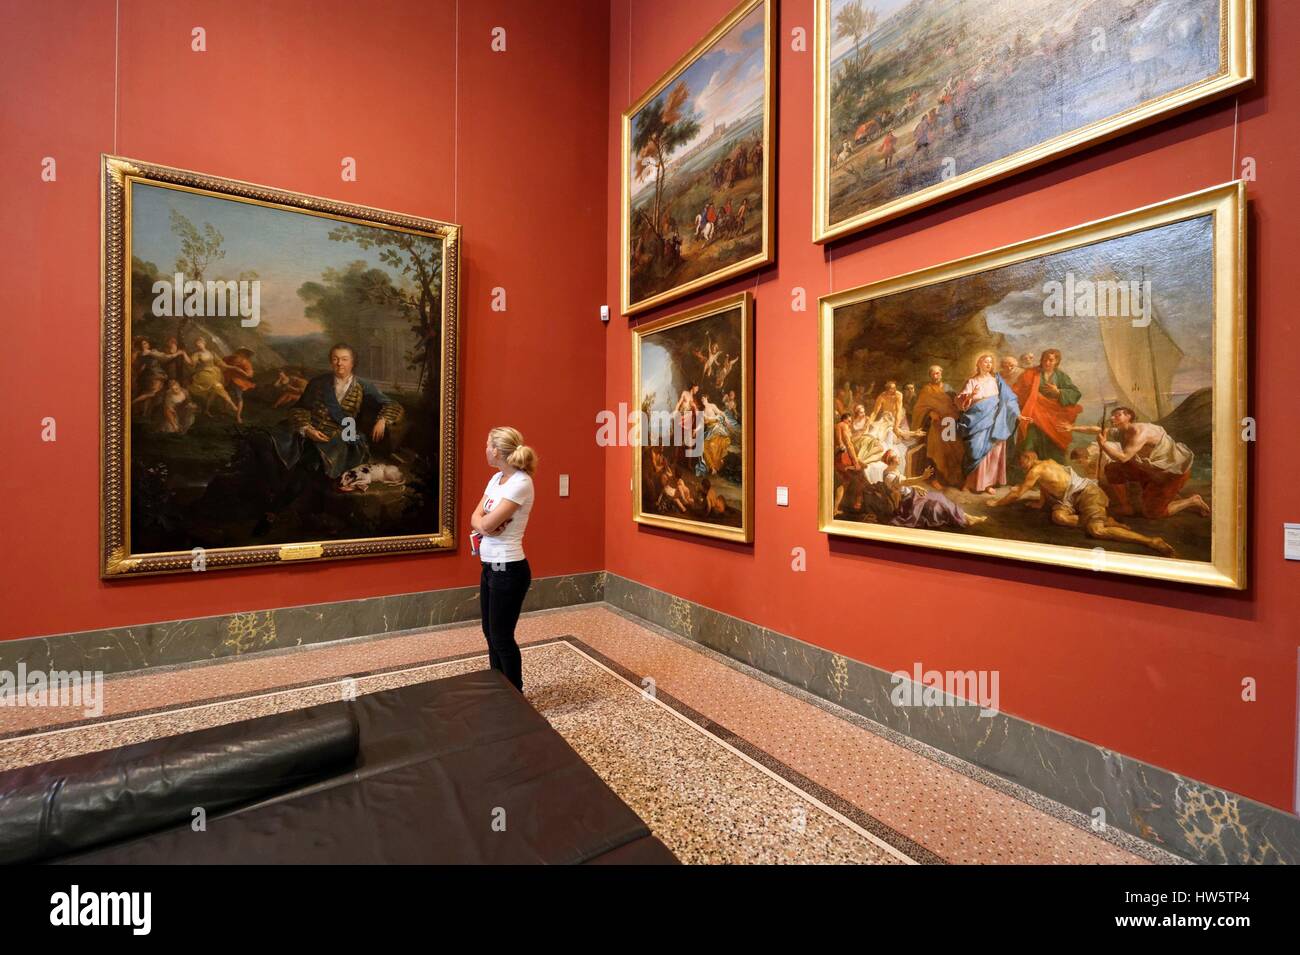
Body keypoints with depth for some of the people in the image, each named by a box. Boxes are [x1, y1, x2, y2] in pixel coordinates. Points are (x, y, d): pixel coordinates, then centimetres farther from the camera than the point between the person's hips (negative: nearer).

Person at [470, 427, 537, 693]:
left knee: (502, 637, 4)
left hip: (509, 570, -9)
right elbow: (476, 519, 7)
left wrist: (484, 521, 0)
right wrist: (485, 524, -14)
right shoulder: (496, 478, 9)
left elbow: (488, 523, -22)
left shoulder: (521, 483, -20)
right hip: (489, 567, 9)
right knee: (490, 633, 19)